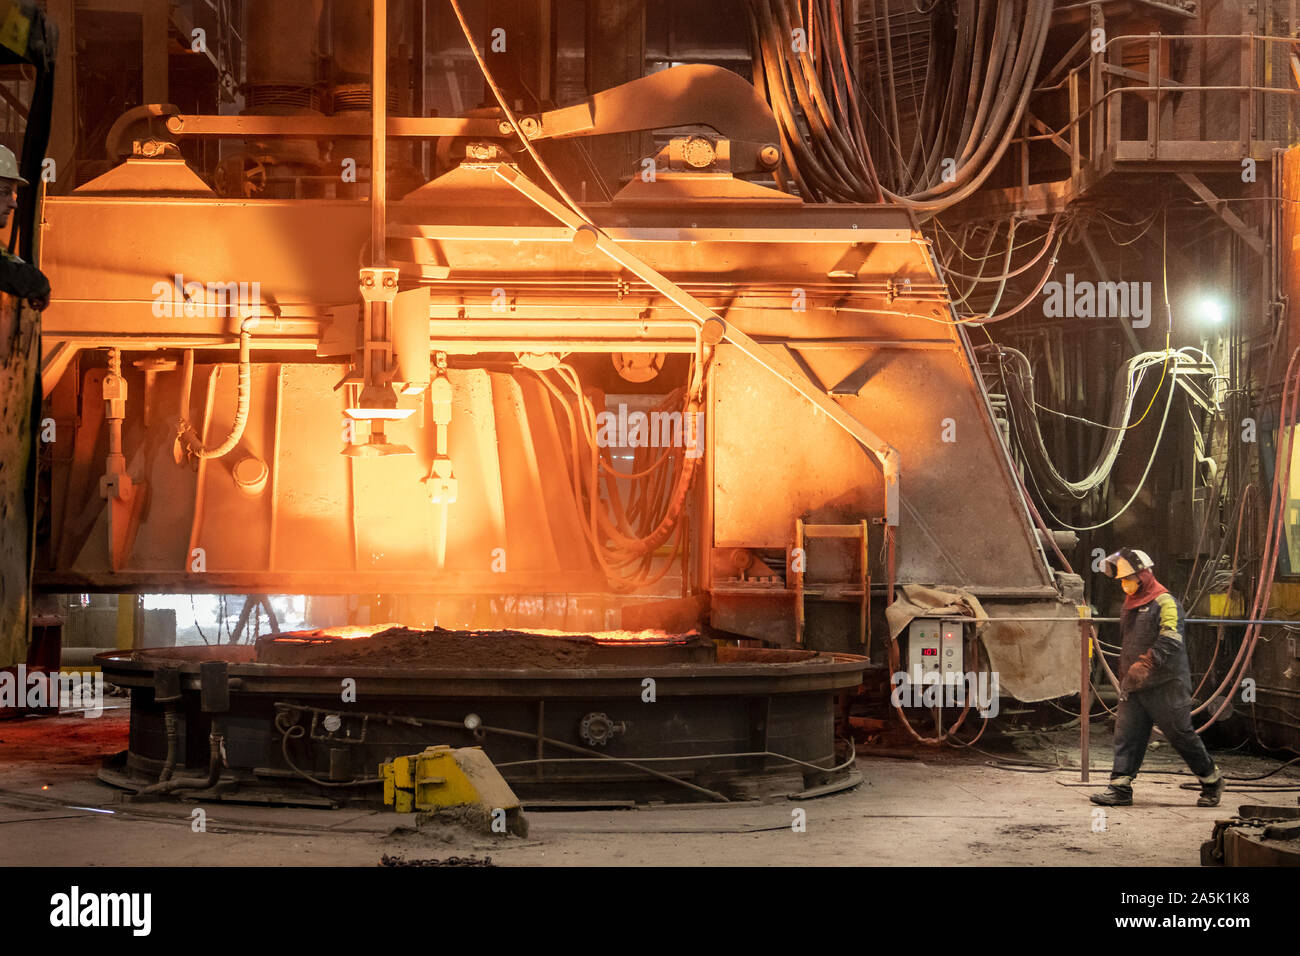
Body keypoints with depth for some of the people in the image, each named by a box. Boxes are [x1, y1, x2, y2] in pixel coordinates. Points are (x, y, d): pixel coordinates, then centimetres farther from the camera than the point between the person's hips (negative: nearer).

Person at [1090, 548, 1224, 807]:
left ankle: (1212, 780, 16)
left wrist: (1145, 666, -30)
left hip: (1165, 686, -8)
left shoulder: (1165, 602, -11)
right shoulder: (1130, 605, 17)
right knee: (1126, 734, -1)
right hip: (1133, 687, 8)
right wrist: (1124, 675, 22)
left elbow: (1169, 642, -22)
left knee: (1180, 734, 0)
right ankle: (1120, 788, -2)